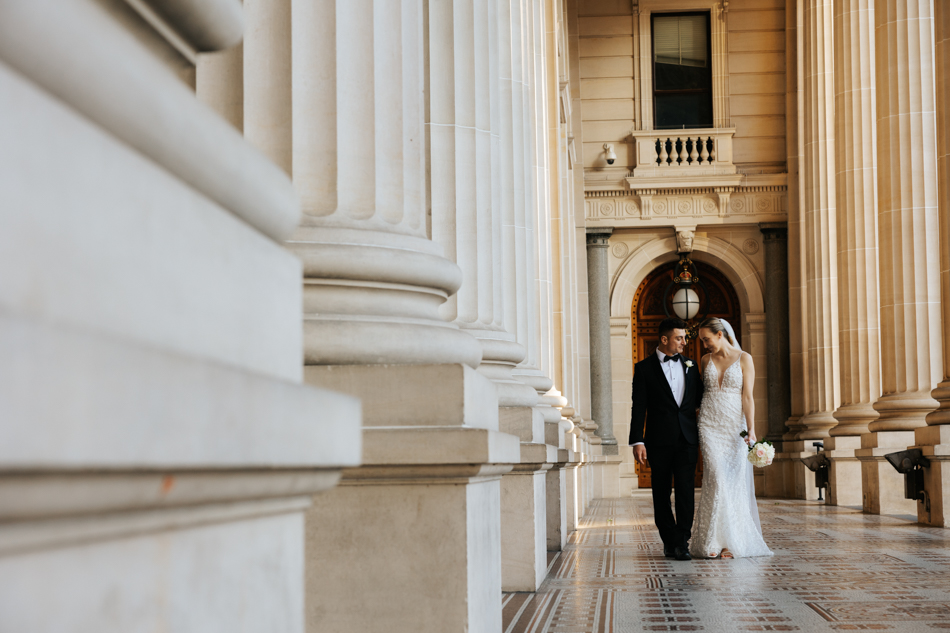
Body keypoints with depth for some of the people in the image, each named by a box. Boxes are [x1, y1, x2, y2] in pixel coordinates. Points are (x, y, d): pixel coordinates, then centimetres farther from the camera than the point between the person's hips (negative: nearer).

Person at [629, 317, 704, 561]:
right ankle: (669, 540, 16)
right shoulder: (645, 368, 1)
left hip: (687, 440, 2)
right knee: (661, 493, 5)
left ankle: (682, 542, -7)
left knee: (685, 489, -7)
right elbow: (639, 408, -3)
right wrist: (637, 441, -10)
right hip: (659, 441, -2)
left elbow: (700, 399, 20)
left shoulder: (690, 366, 13)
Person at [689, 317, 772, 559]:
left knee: (735, 481, -1)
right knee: (716, 479, -9)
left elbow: (747, 396, -6)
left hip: (734, 426, -2)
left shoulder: (744, 359, 0)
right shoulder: (706, 361, 11)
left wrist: (750, 428, -16)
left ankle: (735, 541, 8)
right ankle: (716, 540, -5)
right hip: (710, 425, 2)